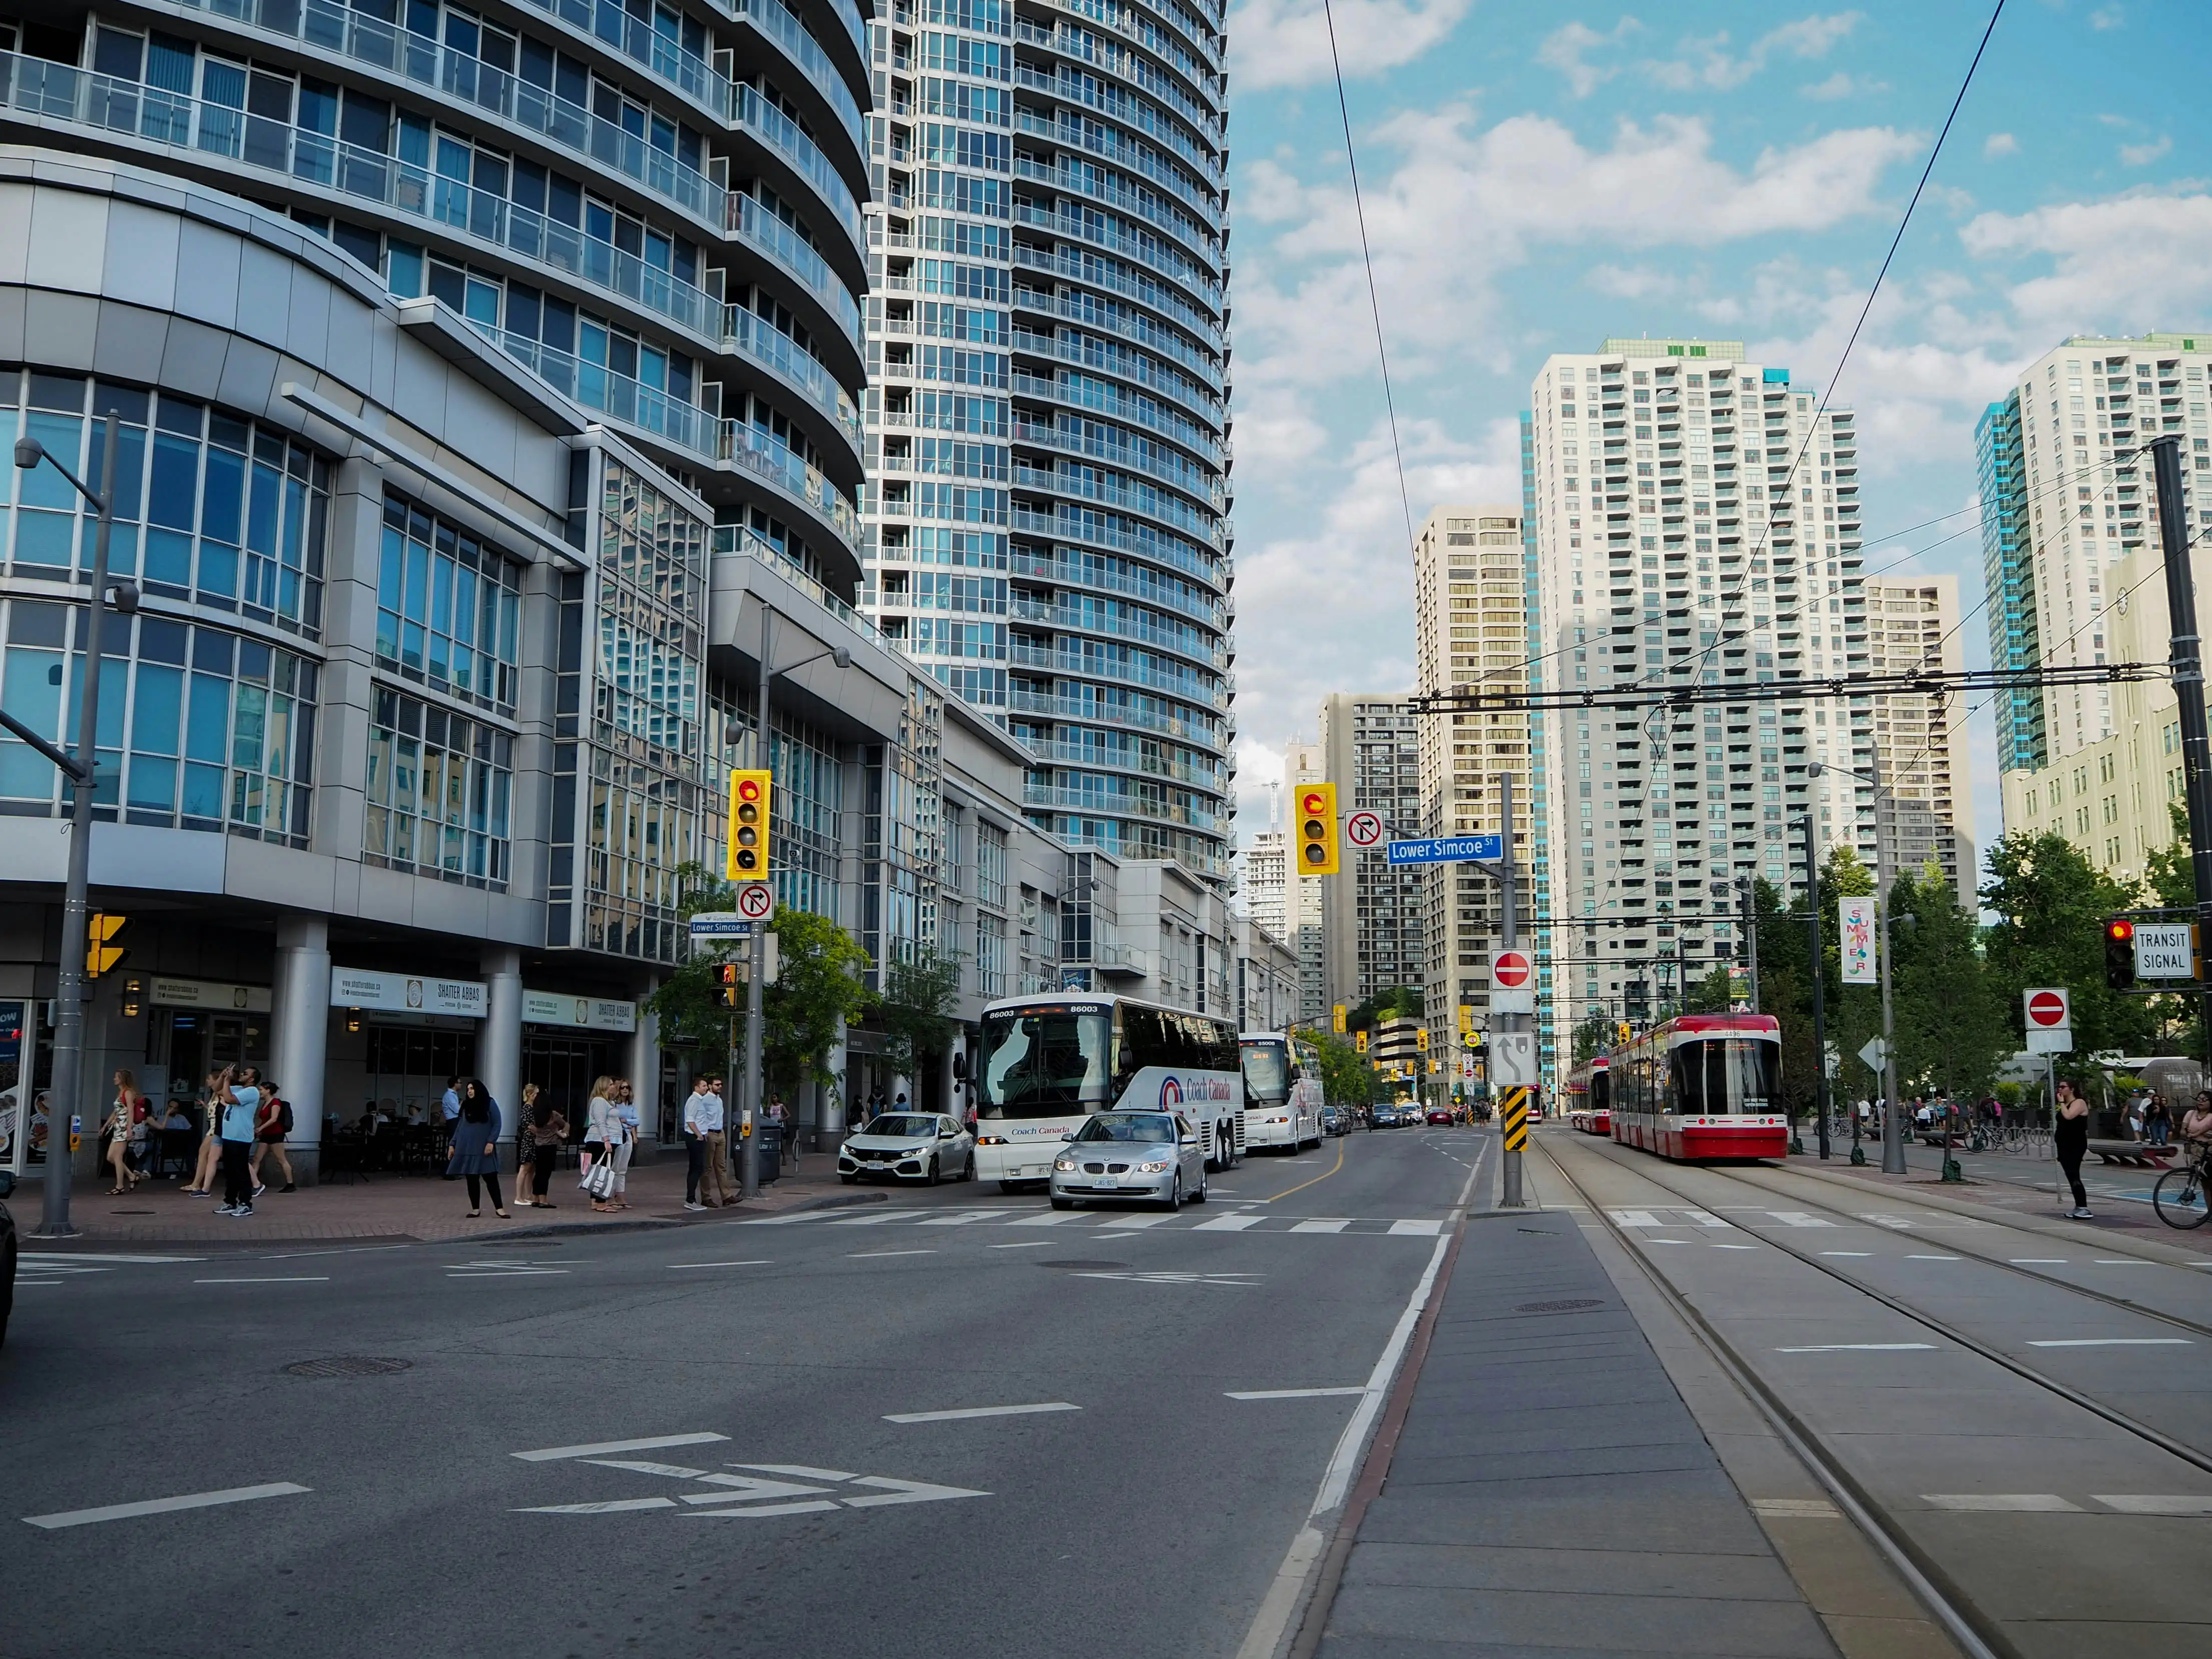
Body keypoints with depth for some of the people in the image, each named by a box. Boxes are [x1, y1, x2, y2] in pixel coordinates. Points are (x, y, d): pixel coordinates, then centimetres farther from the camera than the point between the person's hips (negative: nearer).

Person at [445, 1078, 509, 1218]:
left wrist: (491, 1142, -15)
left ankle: (499, 1208, -4)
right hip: (466, 1148, 4)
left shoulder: (490, 1104, -1)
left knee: (491, 1178, -5)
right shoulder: (466, 1106, 12)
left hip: (484, 1148, -4)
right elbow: (460, 1126, 16)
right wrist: (453, 1144, 11)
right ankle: (476, 1209, 12)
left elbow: (497, 1125, -4)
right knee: (471, 1179, 5)